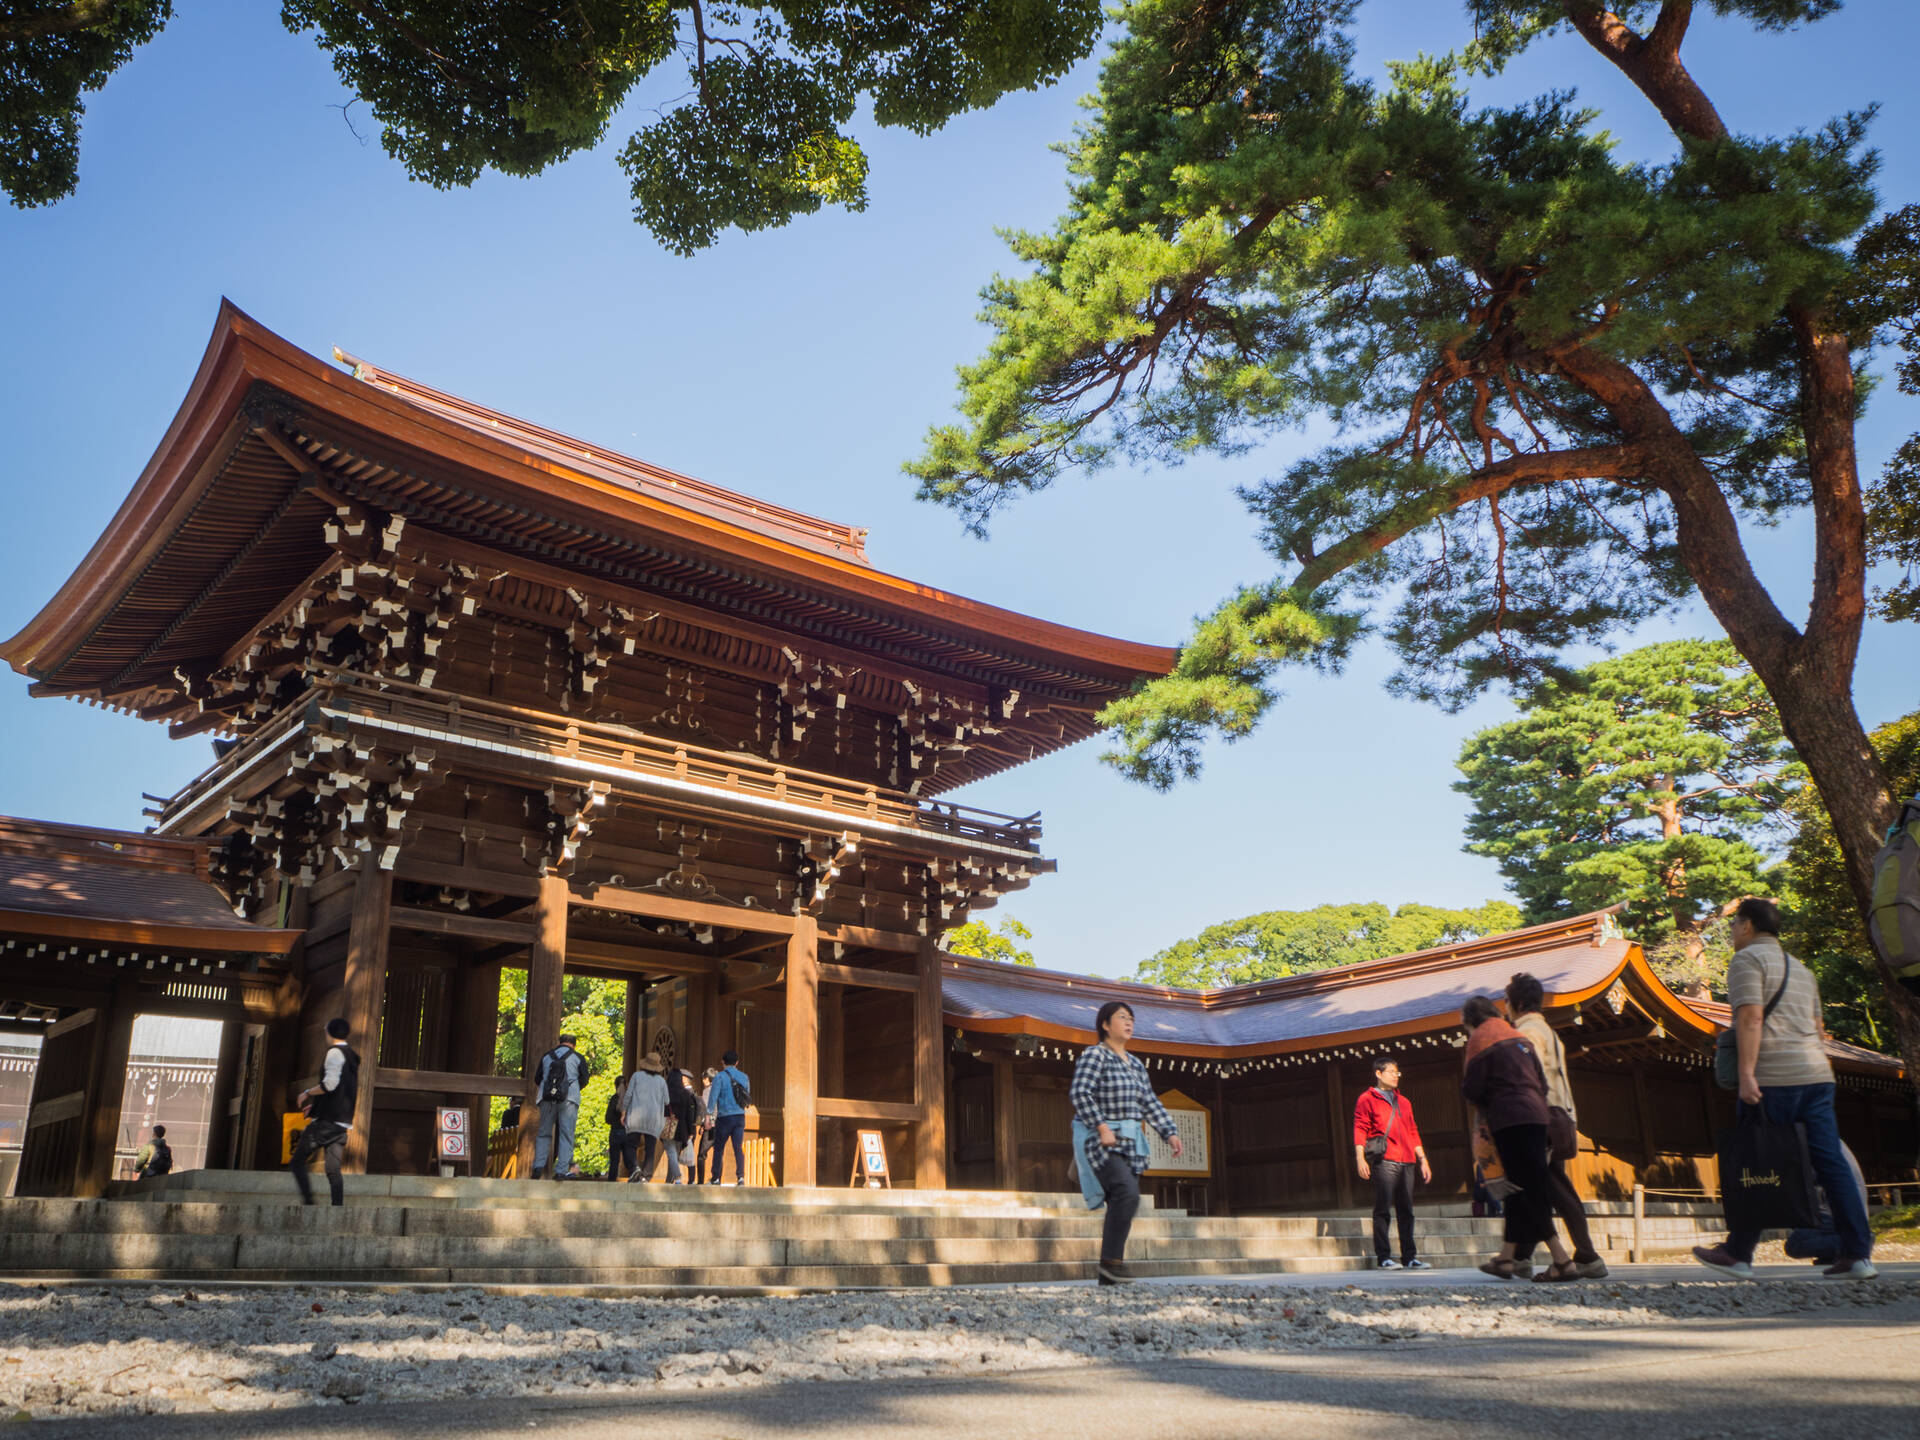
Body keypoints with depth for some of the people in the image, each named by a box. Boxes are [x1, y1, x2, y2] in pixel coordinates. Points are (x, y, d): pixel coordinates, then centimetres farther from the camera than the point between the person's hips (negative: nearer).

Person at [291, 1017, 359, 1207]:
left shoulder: (334, 1052, -6)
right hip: (343, 1123, 8)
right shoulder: (353, 1057, 20)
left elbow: (330, 1084, -20)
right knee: (333, 1170, 4)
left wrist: (307, 1093, -4)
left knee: (297, 1163, 0)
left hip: (325, 1120, -8)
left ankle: (308, 1201, -12)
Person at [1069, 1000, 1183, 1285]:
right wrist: (1102, 1127, -25)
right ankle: (1111, 1260, -16)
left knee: (1121, 1207, 3)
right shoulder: (1093, 1055, -6)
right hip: (1099, 1141, -8)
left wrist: (1170, 1133, 8)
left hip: (1129, 1143, 8)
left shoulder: (1136, 1065, 19)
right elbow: (1079, 1093, -17)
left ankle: (1107, 1277, 8)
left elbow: (1150, 1103, 20)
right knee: (1127, 1193, -24)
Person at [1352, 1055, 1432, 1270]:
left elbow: (1413, 1132, 26)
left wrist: (1423, 1160, 19)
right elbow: (1360, 1130, -2)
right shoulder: (1367, 1099, 5)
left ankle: (1409, 1257, 9)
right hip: (1384, 1161, -6)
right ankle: (1383, 1257, -4)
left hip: (1406, 1162, 6)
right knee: (1383, 1209, -6)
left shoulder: (1403, 1102, 24)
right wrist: (1360, 1158, -13)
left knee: (1406, 1210, 6)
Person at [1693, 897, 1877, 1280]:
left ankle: (1738, 1254, 6)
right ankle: (1858, 1254, 0)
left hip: (1773, 1077, -8)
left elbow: (1750, 1018, -15)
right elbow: (1818, 1029, 25)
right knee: (1832, 1162, 4)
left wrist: (1746, 1073, -19)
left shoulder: (1747, 959, -3)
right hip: (1817, 1074, 8)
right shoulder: (1800, 968, 24)